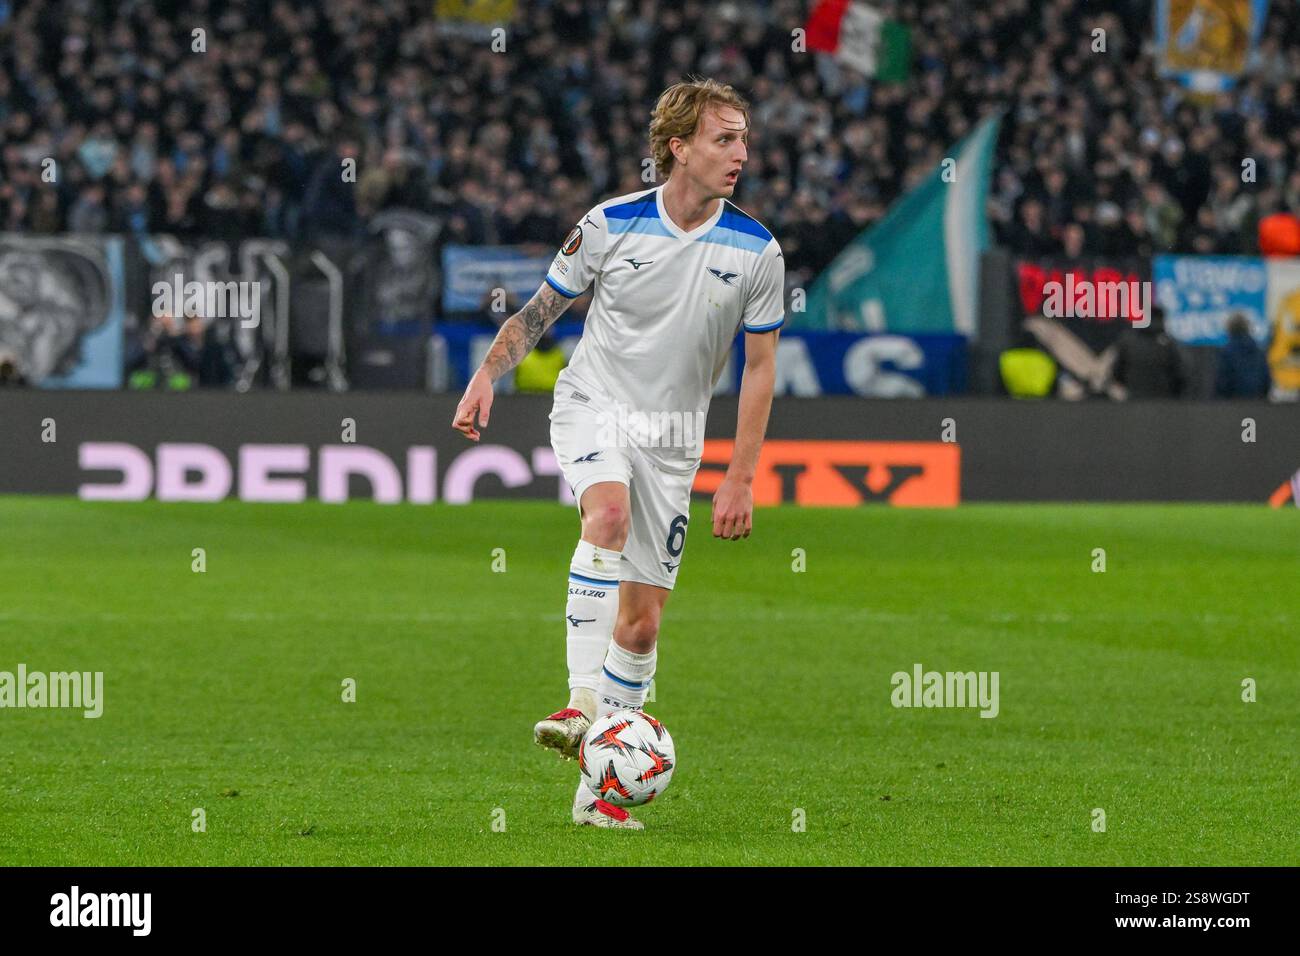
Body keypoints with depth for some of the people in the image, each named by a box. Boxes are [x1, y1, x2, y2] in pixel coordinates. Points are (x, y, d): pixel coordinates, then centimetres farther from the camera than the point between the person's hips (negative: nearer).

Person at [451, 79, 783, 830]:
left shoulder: (756, 250, -5)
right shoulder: (610, 225, -7)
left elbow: (760, 366, 1)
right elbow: (542, 310, 5)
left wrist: (741, 480, -2)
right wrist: (488, 375, -11)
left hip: (672, 436, 2)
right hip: (593, 405, -2)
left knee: (642, 622, 0)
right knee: (610, 514, -35)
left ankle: (602, 787, 12)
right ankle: (584, 705, -38)